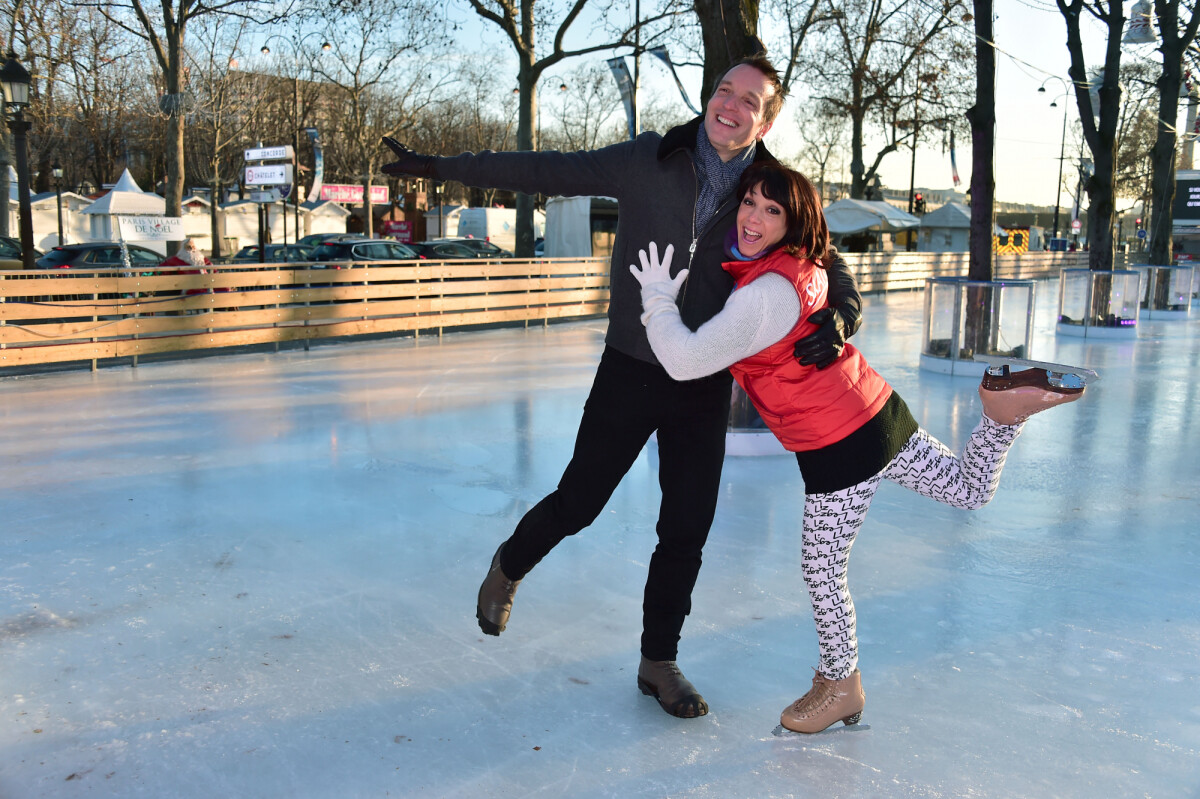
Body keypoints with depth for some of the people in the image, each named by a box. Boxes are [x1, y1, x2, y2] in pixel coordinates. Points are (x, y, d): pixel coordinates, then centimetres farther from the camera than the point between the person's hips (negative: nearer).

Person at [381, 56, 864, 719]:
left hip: (706, 383, 2)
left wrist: (837, 323, -22)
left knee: (687, 531, 7)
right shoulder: (649, 161, -3)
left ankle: (658, 663, 29)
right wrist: (440, 167, -3)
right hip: (631, 368, -2)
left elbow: (834, 274, 2)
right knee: (579, 501, 5)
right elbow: (546, 172, -1)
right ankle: (509, 568, 39)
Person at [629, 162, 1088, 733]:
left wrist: (657, 297, -11)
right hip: (880, 413, 9)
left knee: (823, 571, 10)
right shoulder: (806, 269, 3)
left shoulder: (766, 293, -23)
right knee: (972, 491, 25)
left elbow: (686, 361, -26)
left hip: (840, 450, -9)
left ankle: (841, 684, 29)